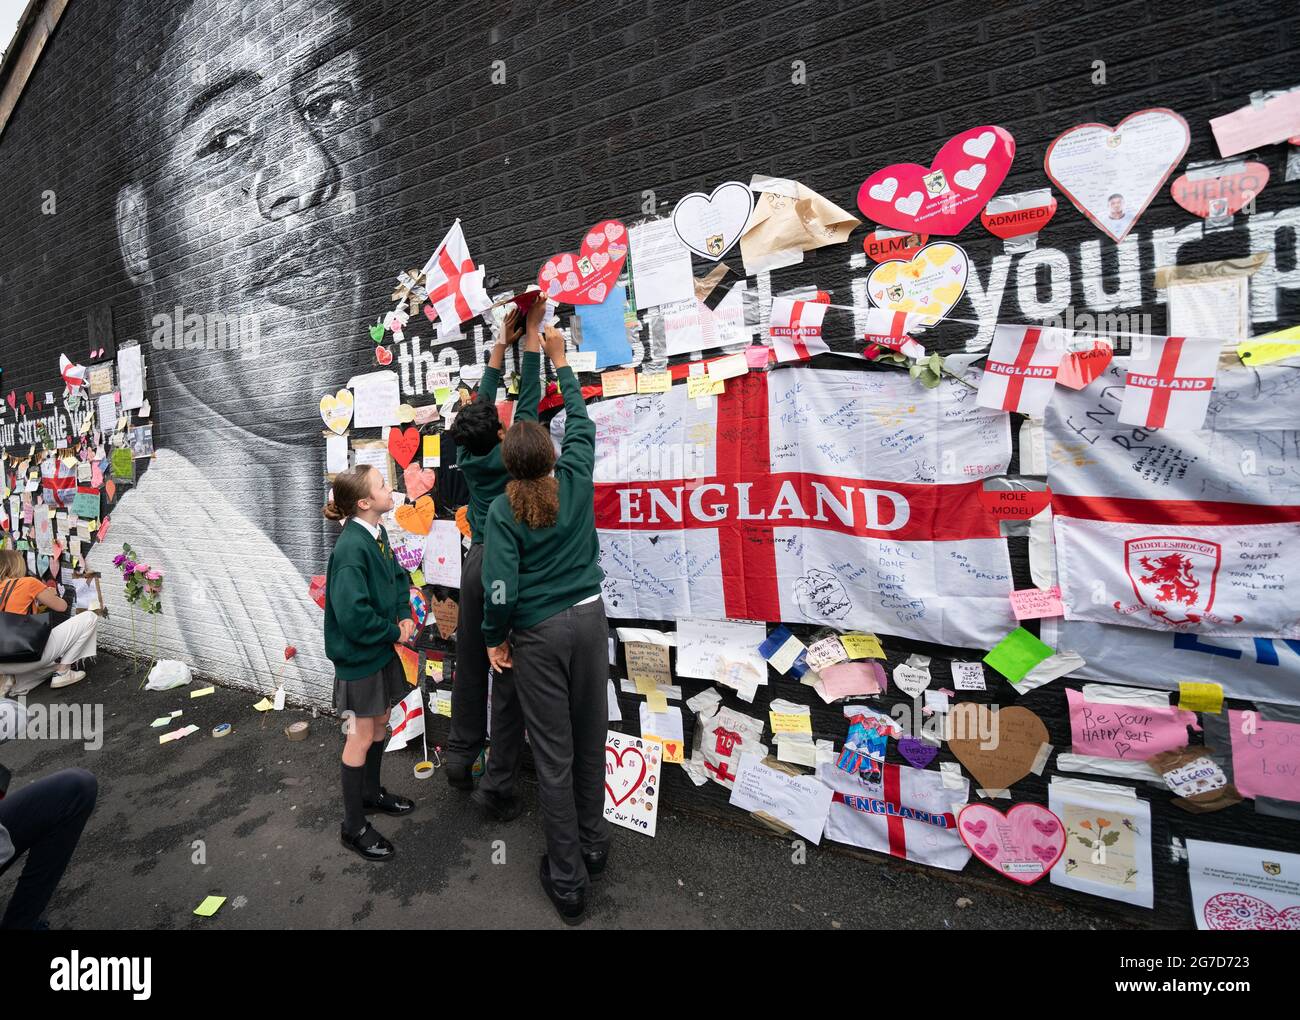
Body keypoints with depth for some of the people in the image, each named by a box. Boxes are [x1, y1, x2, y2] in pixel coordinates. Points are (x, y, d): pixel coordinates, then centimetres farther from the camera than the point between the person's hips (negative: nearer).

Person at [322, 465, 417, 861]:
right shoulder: (351, 547, -27)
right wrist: (394, 631, -17)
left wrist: (404, 615, -3)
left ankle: (371, 792, 44)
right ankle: (353, 827, 23)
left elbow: (397, 576, 12)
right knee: (361, 736, 5)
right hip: (359, 655, -8)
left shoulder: (377, 533, 0)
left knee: (380, 723, 22)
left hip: (382, 648, 8)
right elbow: (353, 614, -31)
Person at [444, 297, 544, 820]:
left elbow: (483, 398, 15)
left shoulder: (466, 456, 4)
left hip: (476, 562, 6)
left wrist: (502, 340, 22)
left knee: (470, 663, 16)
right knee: (508, 674, -1)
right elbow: (528, 395, -4)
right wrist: (532, 330, 6)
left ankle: (461, 757, 31)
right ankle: (497, 785, 6)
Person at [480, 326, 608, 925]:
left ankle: (568, 880, 22)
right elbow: (580, 420, 13)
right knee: (591, 740, 17)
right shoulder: (575, 482, -4)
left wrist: (495, 638, 2)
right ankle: (593, 846, 37)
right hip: (588, 618, 3)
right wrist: (560, 361, 24)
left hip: (538, 633, -3)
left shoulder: (503, 510, -11)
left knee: (554, 754, 8)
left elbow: (500, 588, -16)